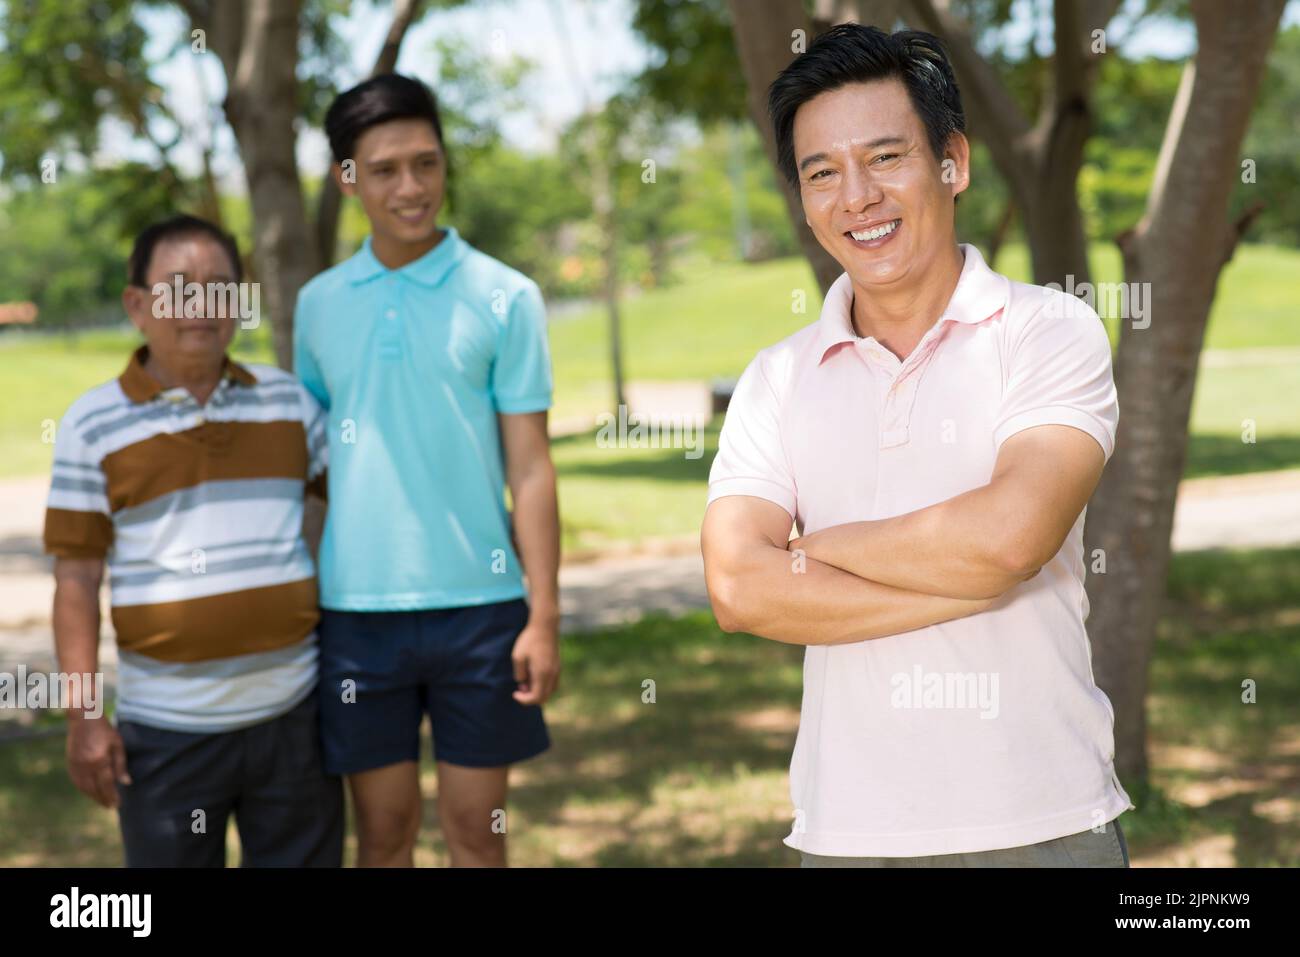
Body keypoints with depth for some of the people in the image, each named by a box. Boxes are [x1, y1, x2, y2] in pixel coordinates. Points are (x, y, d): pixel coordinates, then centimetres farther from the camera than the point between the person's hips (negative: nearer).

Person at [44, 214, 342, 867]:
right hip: (167, 729, -2)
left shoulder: (289, 401, 6)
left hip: (292, 711, 3)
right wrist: (83, 716, -6)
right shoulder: (93, 425, -2)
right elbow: (76, 578, -2)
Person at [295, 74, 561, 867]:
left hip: (479, 603, -2)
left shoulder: (505, 297, -2)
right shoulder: (320, 304, 7)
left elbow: (530, 466, -3)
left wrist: (545, 614, -9)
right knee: (383, 833, 9)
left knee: (477, 829, 7)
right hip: (356, 607, 2)